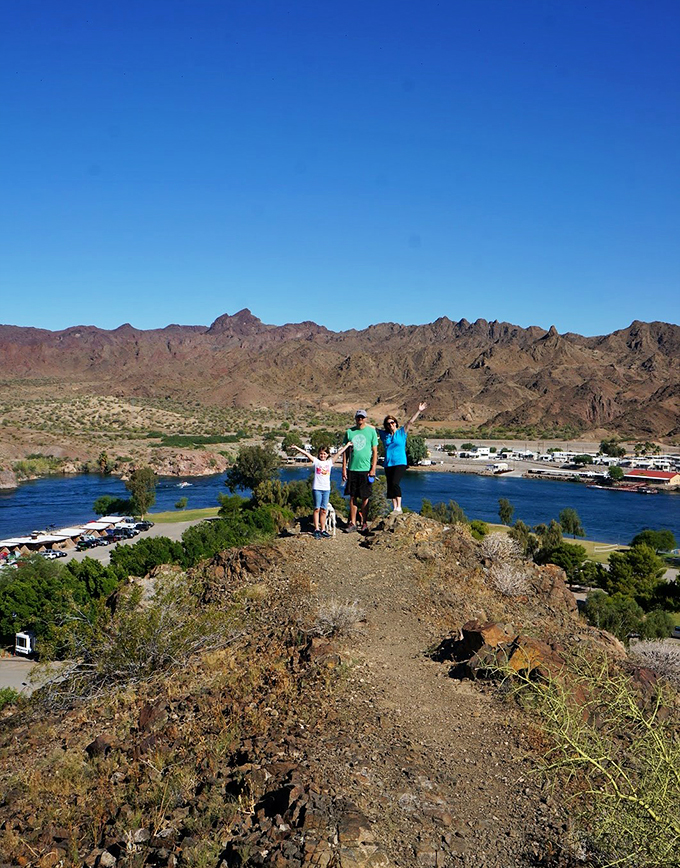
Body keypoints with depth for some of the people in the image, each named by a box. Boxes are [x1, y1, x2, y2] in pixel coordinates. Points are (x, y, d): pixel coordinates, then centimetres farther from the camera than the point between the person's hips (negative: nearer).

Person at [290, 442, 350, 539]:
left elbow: (338, 453, 14)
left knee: (324, 510, 5)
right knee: (317, 509, -3)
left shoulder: (329, 462, 10)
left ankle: (323, 530, 10)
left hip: (326, 489, 2)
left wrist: (347, 445, 18)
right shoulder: (316, 461, 4)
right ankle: (316, 529, 0)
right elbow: (306, 454, -5)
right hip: (317, 488, -2)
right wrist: (296, 448, -12)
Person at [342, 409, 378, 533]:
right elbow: (345, 451, 10)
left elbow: (375, 451, 1)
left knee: (364, 497, 3)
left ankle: (363, 522, 14)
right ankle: (353, 523, 12)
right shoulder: (349, 431, 7)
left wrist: (373, 469, -5)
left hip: (365, 468, -2)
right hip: (352, 468, 2)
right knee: (352, 496, 6)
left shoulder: (371, 431, 1)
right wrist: (344, 468, 4)